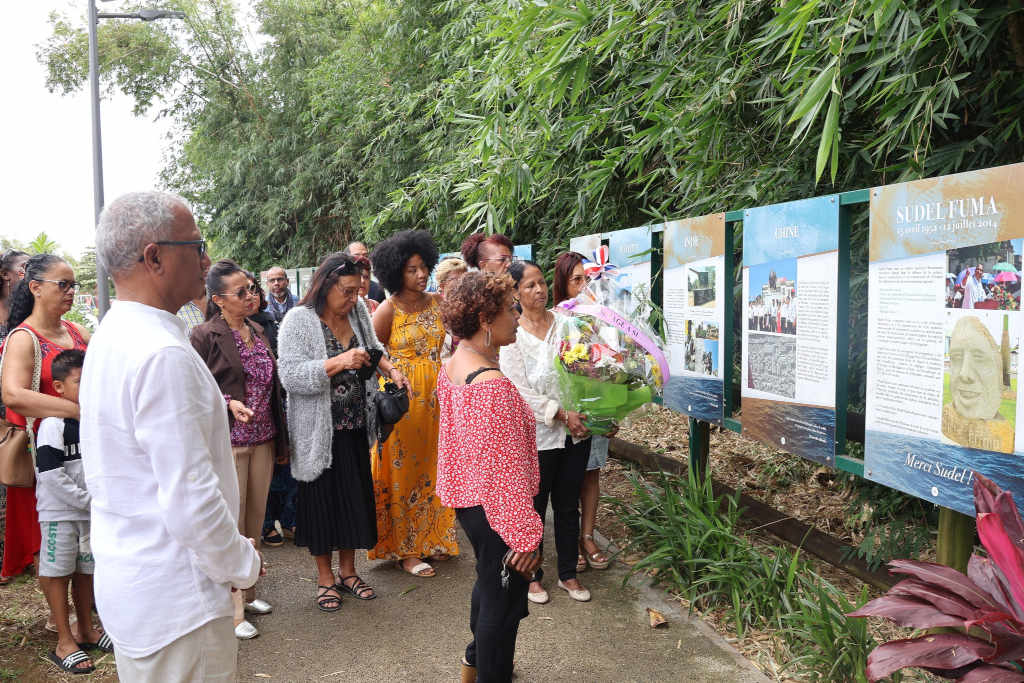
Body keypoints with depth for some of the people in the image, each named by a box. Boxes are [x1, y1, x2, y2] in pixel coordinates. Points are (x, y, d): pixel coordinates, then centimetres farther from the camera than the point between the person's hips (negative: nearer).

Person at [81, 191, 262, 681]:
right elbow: (191, 500, -28)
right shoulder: (163, 355, -25)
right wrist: (243, 565, -11)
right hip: (176, 603, -10)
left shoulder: (110, 337, 8)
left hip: (127, 581, 10)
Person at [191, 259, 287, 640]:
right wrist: (229, 404, -24)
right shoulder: (205, 336, -10)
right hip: (227, 443, -6)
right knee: (231, 525, 0)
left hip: (263, 441, 6)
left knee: (256, 522, 14)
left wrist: (281, 441, 17)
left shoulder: (258, 332, 11)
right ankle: (231, 612, 12)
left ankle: (246, 593, 30)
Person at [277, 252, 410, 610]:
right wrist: (338, 362, -29)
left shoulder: (357, 310, 3)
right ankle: (325, 577, 25)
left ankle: (348, 571, 31)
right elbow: (291, 376, -22)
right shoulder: (299, 320, -15)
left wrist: (390, 368, 0)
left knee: (357, 497, 12)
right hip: (319, 431, -5)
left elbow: (373, 347, 19)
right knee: (322, 499, 6)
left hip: (355, 427, 6)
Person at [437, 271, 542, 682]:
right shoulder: (493, 384, -29)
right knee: (503, 603, 9)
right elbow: (505, 468, -27)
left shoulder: (452, 367, 1)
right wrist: (526, 536, -19)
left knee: (489, 583, 29)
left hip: (467, 501, 10)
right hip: (495, 508, -10)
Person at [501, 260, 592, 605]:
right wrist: (562, 414, -19)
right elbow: (521, 392, -13)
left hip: (576, 431, 4)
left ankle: (568, 574, 31)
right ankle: (532, 575, 28)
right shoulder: (511, 335, -8)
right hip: (537, 435, -4)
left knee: (568, 506, 15)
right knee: (534, 508, 10)